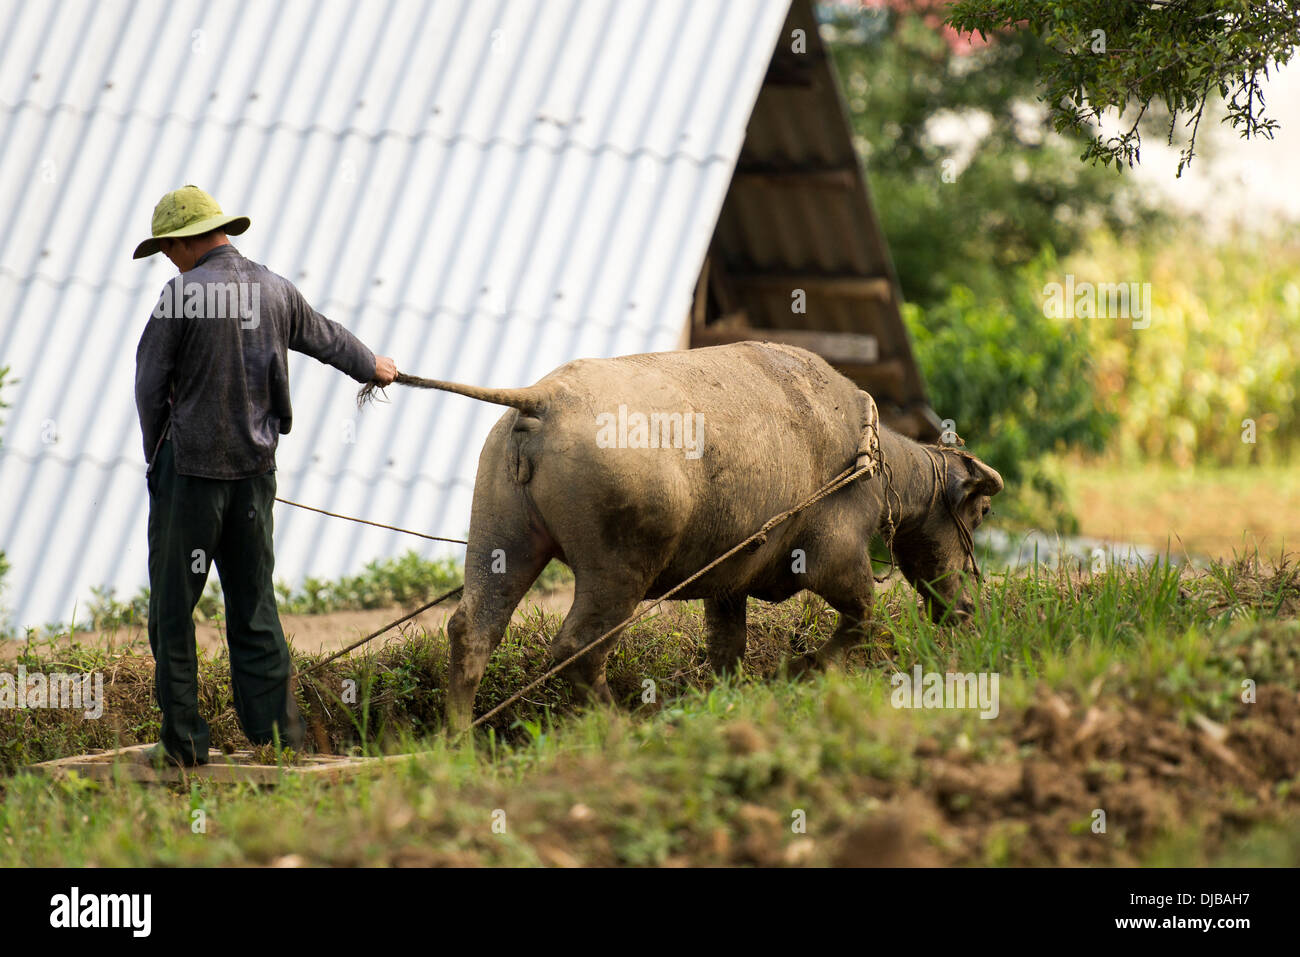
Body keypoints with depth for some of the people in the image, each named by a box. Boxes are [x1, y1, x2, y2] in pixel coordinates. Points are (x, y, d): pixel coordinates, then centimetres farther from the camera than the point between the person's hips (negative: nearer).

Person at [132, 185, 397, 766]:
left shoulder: (182, 294, -12)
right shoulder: (274, 290, 6)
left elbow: (150, 385, -7)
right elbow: (325, 337, 25)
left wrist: (156, 454, 9)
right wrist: (372, 367, 46)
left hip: (190, 463, -6)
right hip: (255, 465, 6)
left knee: (173, 606, 1)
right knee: (254, 600, 13)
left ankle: (183, 742, 1)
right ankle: (275, 731, 10)